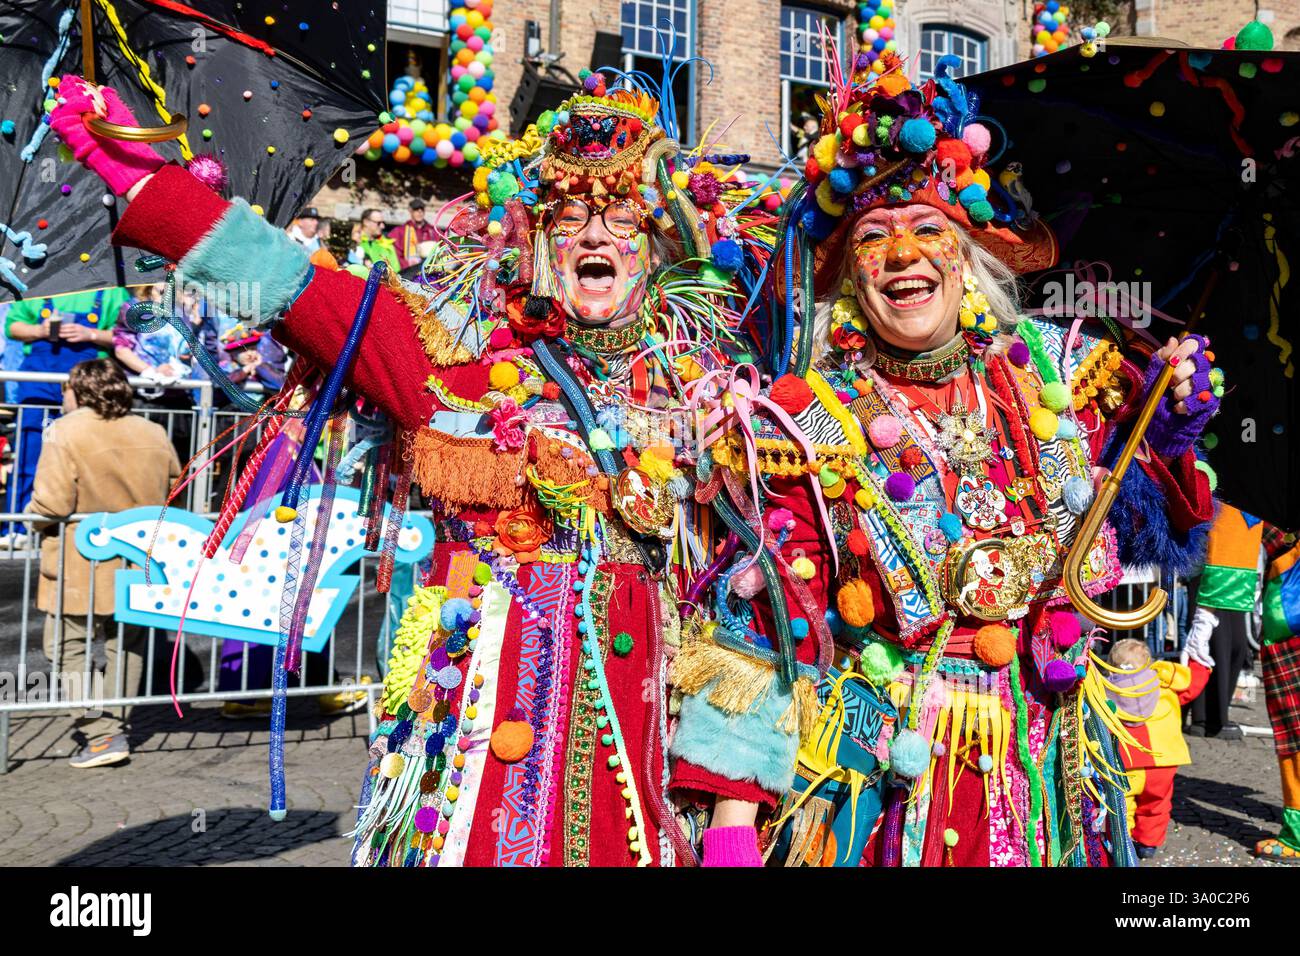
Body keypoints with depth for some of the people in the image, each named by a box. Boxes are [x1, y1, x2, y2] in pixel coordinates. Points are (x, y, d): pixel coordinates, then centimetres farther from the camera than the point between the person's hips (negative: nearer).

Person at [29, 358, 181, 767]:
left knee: (68, 649, 5)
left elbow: (50, 505, -20)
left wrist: (36, 520, 1)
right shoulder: (152, 433, 3)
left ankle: (103, 735, -2)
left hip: (82, 572, -6)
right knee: (126, 647, 19)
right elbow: (174, 491, 14)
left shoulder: (65, 432, -14)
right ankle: (115, 727, 26)